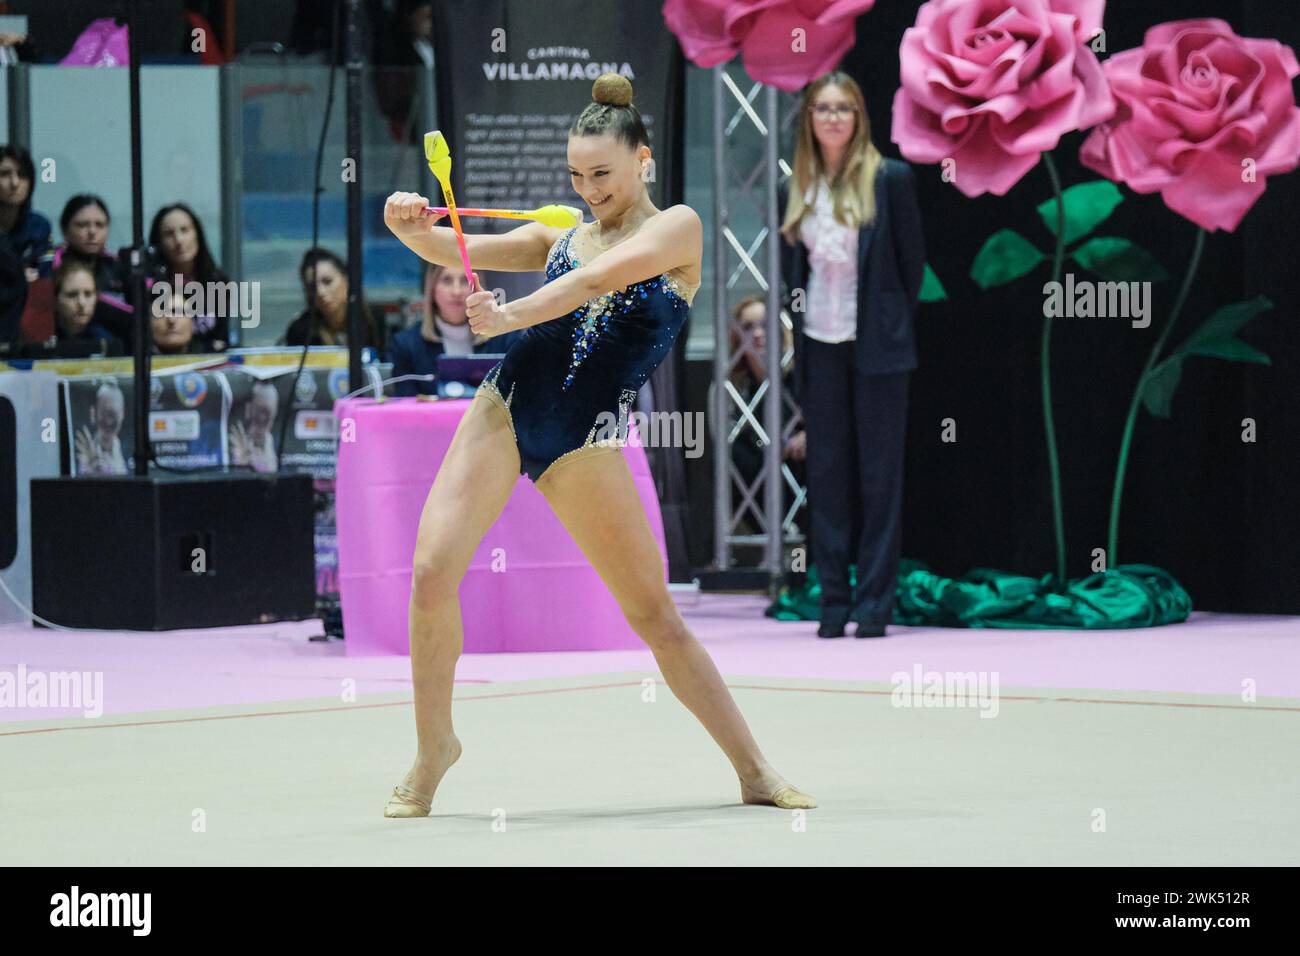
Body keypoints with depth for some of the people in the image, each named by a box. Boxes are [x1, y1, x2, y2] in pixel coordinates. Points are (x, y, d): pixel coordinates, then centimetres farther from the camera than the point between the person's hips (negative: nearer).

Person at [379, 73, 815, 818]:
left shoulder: (678, 228, 0)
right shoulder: (563, 239, 13)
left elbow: (598, 278, -18)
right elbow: (457, 250, 5)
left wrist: (511, 316, -25)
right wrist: (409, 226, -16)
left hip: (587, 442, -3)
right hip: (506, 408, 3)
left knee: (656, 614, -1)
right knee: (432, 572, -14)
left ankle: (755, 771, 9)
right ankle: (435, 744, 5)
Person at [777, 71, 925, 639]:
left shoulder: (890, 180, -2)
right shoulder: (795, 191, 8)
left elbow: (912, 258, 4)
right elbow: (791, 269, 14)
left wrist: (893, 325, 6)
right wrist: (800, 328, 7)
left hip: (876, 345, -3)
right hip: (820, 347, 3)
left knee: (879, 473, 0)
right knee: (826, 473, 5)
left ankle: (874, 605, 2)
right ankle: (834, 601, 9)